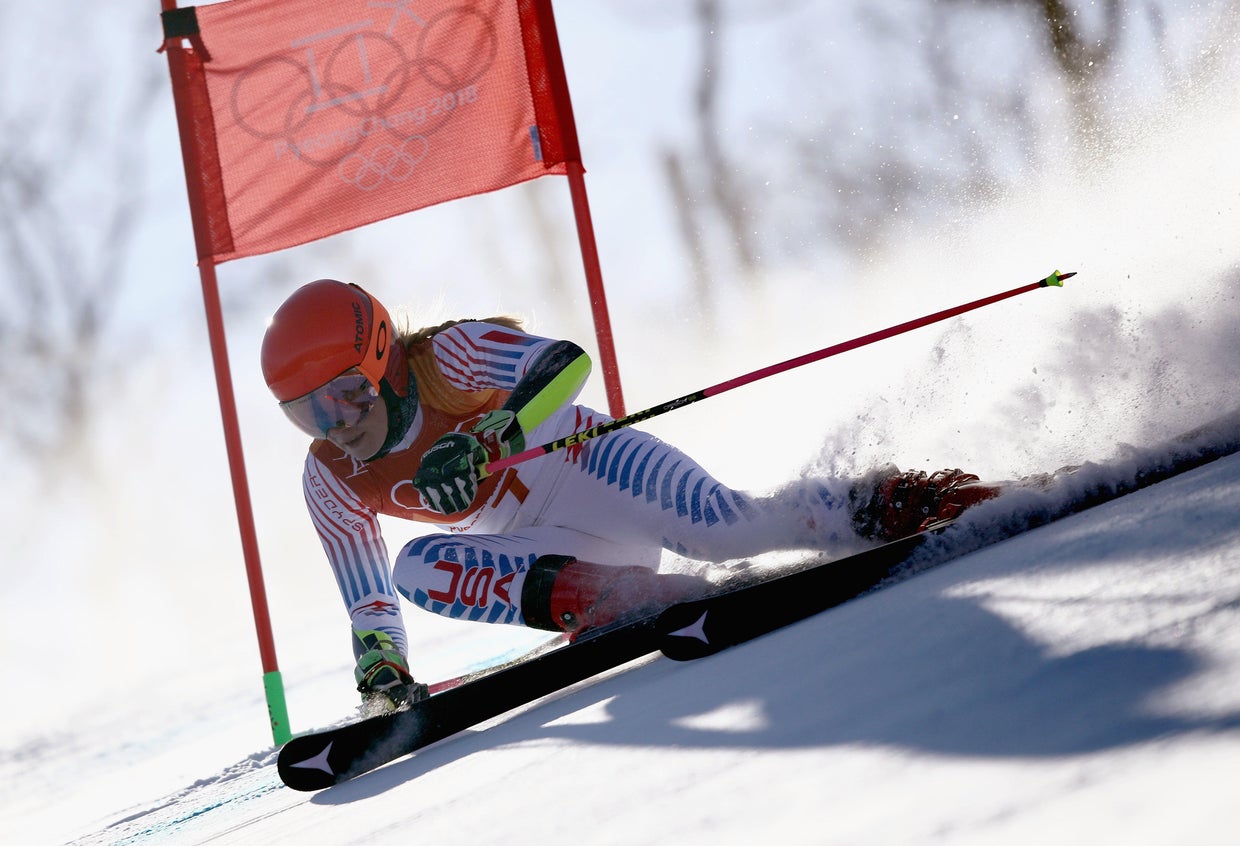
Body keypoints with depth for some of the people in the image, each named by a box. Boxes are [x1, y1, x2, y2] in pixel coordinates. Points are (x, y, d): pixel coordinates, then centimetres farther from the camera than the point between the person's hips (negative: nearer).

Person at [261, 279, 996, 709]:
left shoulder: (447, 357, -18)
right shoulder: (332, 484, -2)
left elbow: (566, 363, -31)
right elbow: (369, 601, 7)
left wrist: (486, 440, -44)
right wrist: (381, 665, -12)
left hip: (589, 467, -5)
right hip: (546, 553, 5)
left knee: (723, 528, -31)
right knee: (419, 566, -22)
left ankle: (886, 505, -14)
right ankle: (593, 595, -31)